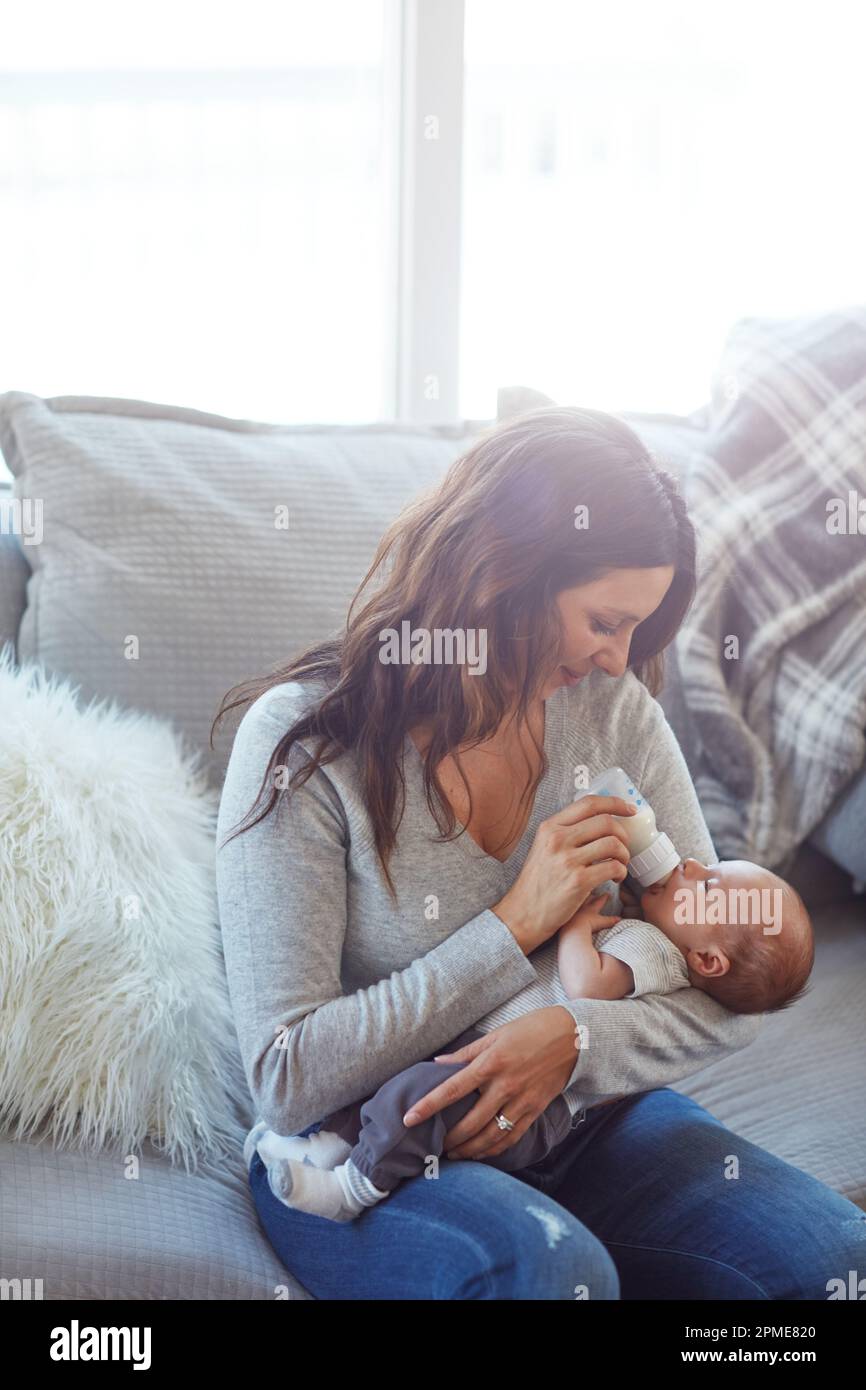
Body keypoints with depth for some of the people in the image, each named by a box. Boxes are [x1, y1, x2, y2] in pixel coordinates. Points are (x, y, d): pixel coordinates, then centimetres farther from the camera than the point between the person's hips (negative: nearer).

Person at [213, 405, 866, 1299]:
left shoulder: (613, 709, -3)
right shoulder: (305, 740, -16)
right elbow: (285, 1084, -18)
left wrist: (573, 1039, -22)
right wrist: (514, 927, -21)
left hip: (573, 1118, 5)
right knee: (546, 1268, -34)